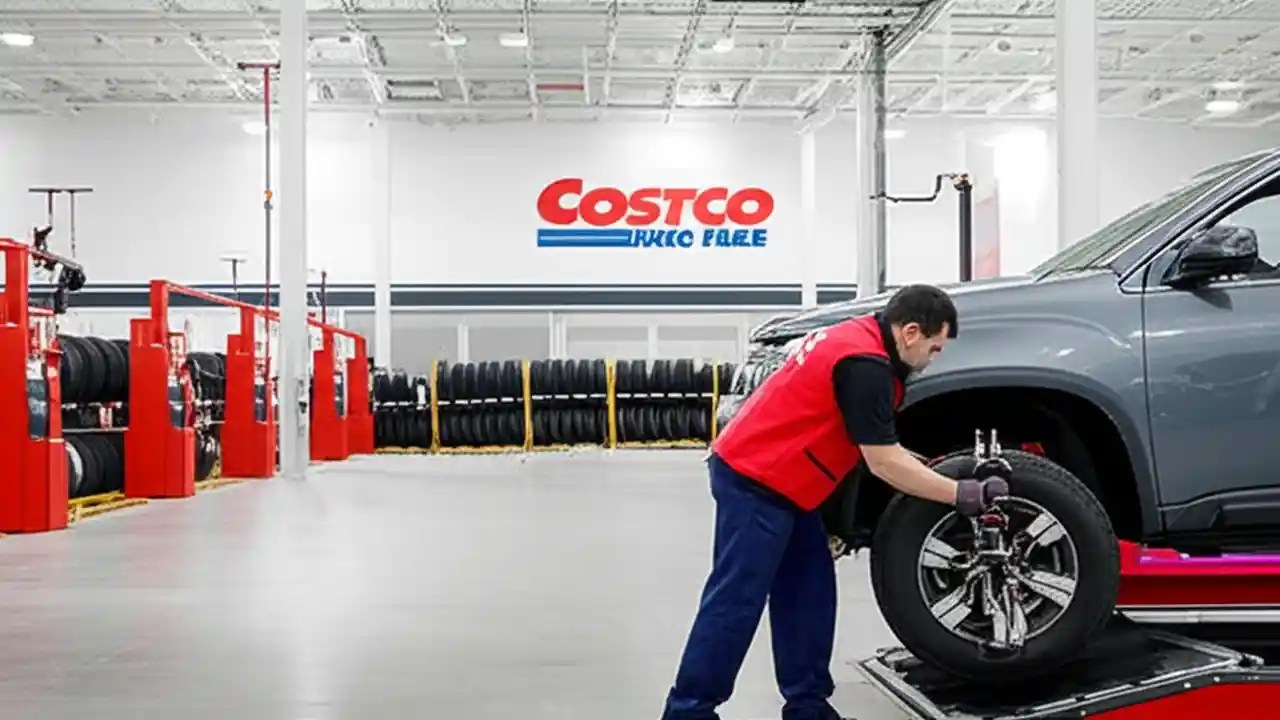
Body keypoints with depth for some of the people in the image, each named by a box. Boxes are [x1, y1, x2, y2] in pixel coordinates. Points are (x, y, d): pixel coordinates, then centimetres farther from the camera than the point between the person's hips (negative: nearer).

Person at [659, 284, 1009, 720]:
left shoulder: (858, 338, 11)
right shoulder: (866, 365, -20)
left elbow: (878, 446, 20)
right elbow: (884, 463, -17)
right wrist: (962, 494, -11)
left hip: (770, 476, 10)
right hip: (756, 481, -10)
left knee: (807, 593, 11)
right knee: (736, 601, -6)